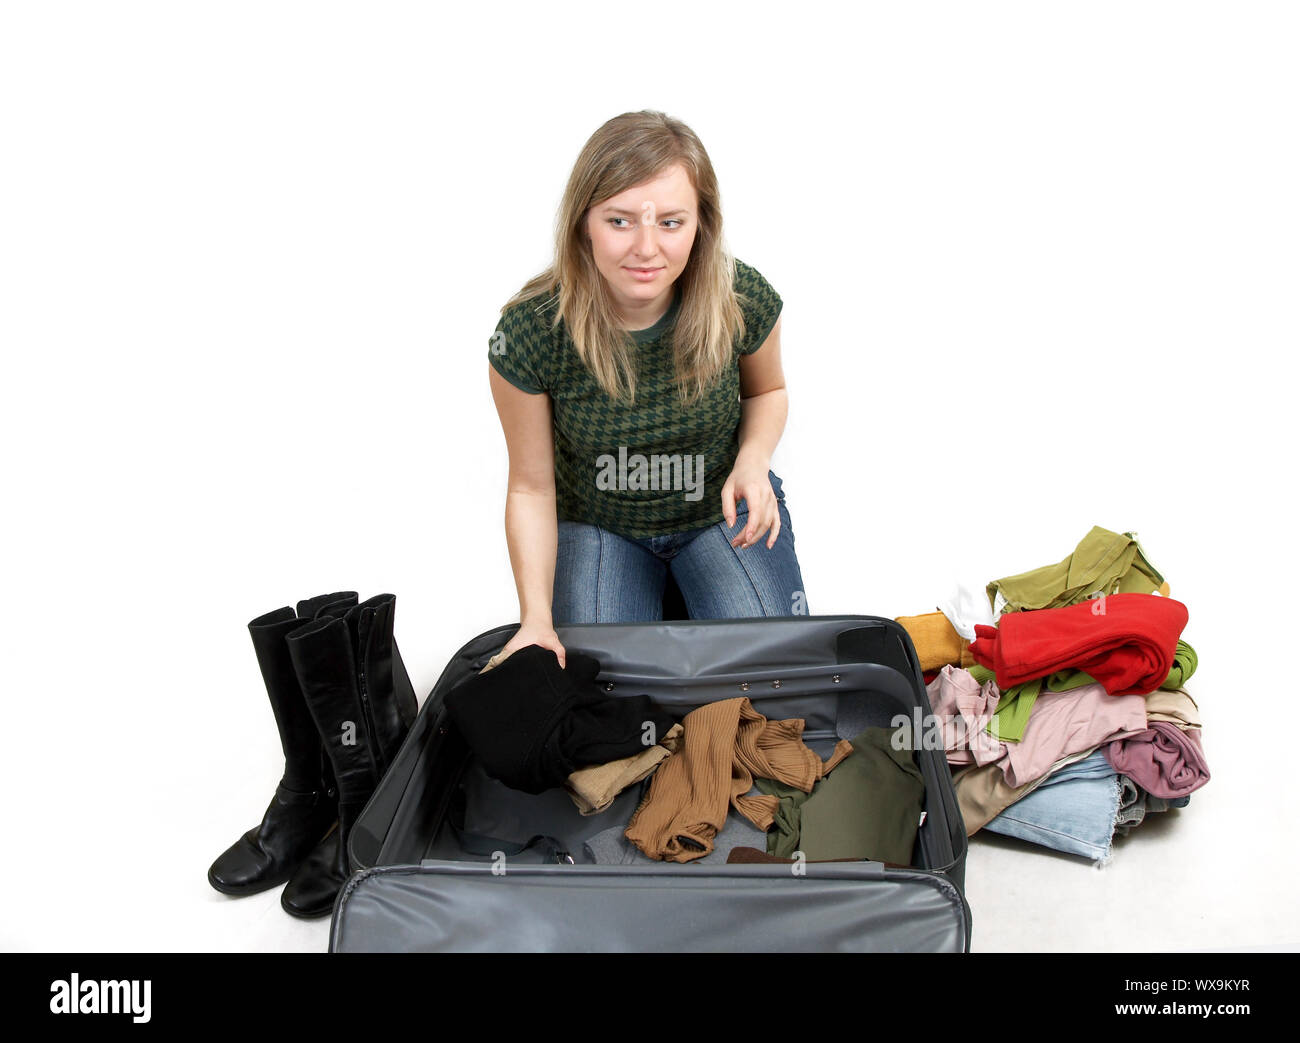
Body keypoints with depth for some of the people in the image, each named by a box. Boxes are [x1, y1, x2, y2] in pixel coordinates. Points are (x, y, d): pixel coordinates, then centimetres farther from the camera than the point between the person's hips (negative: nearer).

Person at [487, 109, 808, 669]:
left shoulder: (744, 300, -22)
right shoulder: (530, 330, -26)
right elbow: (532, 486, -13)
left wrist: (753, 460, -20)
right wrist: (536, 616, -23)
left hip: (721, 512, 1)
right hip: (595, 523, 0)